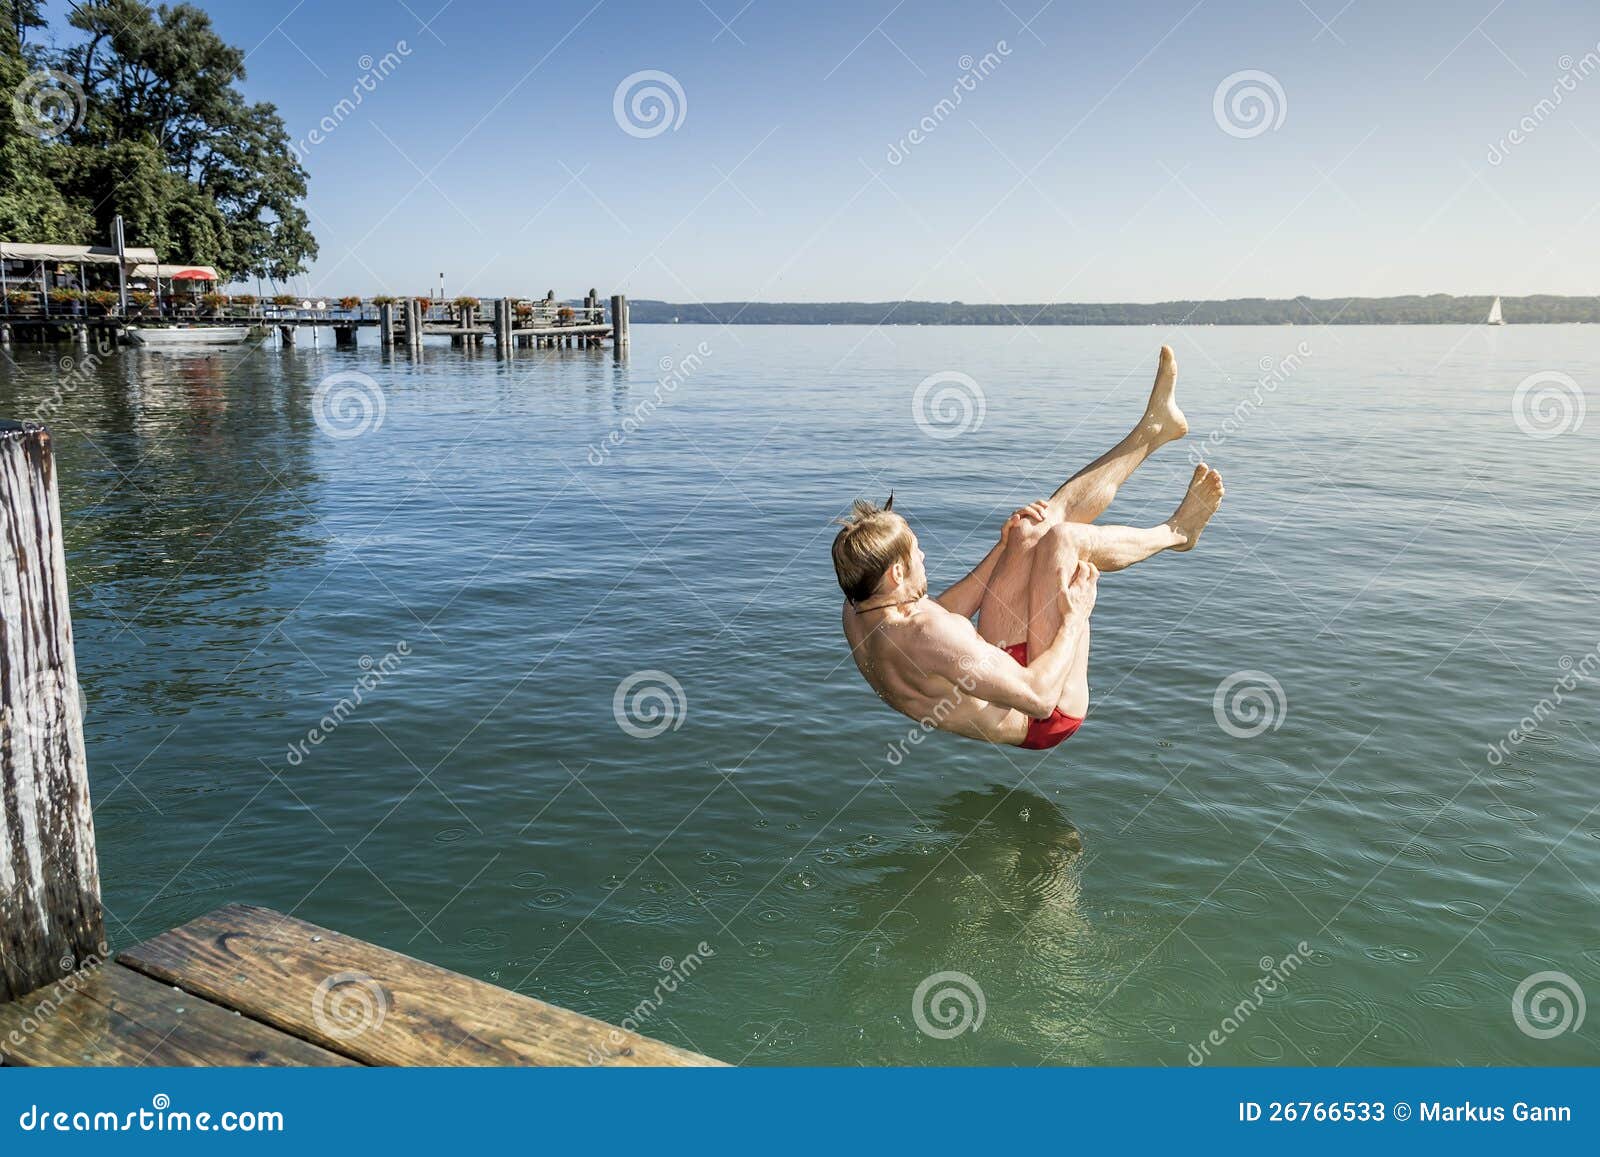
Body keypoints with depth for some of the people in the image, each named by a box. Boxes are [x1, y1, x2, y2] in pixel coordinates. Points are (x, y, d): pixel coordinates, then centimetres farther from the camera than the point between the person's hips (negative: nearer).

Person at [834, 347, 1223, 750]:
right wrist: (1075, 616, -21)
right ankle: (1174, 532, 13)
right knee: (1064, 538, -18)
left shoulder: (857, 614, -9)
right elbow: (1039, 697, -35)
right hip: (1046, 718, -9)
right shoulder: (924, 636, -38)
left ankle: (1155, 428, 17)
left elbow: (942, 611, 9)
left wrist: (1005, 546, 3)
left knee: (1041, 527, 2)